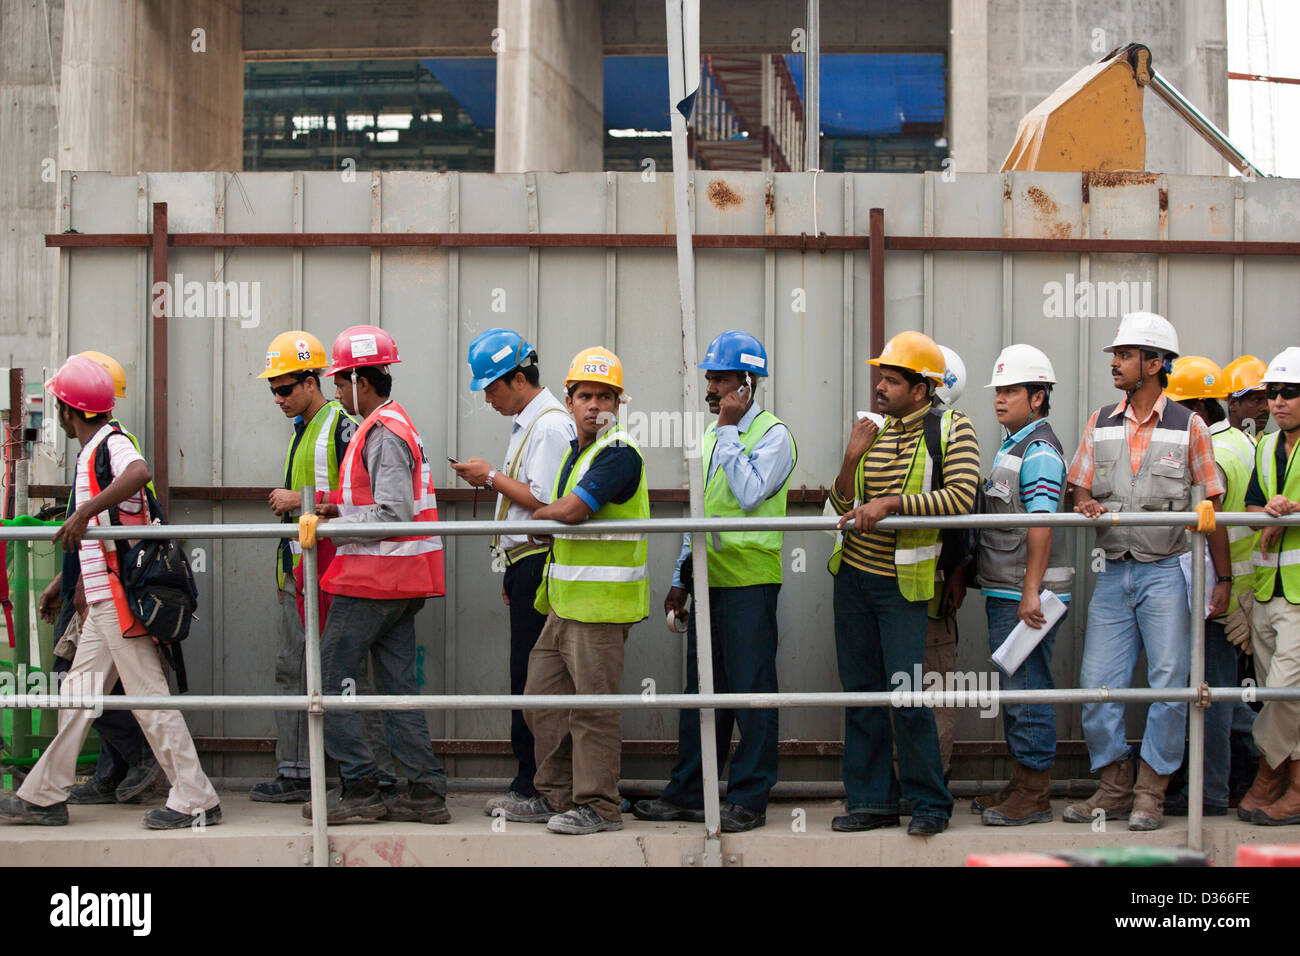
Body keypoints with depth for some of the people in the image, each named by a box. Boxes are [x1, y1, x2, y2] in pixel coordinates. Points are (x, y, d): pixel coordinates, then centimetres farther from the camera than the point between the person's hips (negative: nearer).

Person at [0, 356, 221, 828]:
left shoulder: (112, 443, -11)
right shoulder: (91, 452, 20)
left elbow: (138, 472, -37)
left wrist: (83, 512, -36)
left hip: (121, 597, -10)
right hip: (104, 602, 10)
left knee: (147, 693, -8)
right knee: (78, 692, 13)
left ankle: (195, 799, -4)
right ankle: (43, 797, 20)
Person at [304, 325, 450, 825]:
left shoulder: (383, 433, -15)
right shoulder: (397, 424, 17)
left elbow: (393, 514, -23)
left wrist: (332, 525, -14)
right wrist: (341, 509, 11)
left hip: (372, 578, -10)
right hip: (399, 580, 10)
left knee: (330, 679, -2)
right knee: (398, 685, 10)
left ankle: (360, 790, 0)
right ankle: (425, 792, 9)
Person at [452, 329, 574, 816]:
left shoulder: (551, 426, -13)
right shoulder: (526, 423, 19)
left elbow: (545, 502, -19)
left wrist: (491, 477, -8)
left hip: (539, 564, -10)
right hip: (524, 563, 10)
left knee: (531, 678, -7)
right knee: (528, 678, 9)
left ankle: (530, 785, -3)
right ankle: (530, 781, 12)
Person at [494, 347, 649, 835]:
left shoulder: (619, 453, -13)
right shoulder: (577, 451, 18)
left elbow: (570, 510, -22)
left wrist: (537, 515, -3)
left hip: (601, 603, -10)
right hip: (566, 603, 10)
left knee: (593, 704, -4)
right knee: (542, 698, 13)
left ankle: (598, 805, 4)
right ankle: (555, 796, 23)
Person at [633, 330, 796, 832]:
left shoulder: (773, 434, -6)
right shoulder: (712, 436, 17)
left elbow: (750, 494, -22)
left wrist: (729, 431, -15)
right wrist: (680, 578, 20)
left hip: (749, 579, -8)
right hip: (709, 579, 8)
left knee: (751, 691, -2)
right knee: (702, 690, 11)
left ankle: (749, 799, 4)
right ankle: (688, 793, 18)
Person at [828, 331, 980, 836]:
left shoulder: (951, 429, -5)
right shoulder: (875, 432, 10)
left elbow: (960, 496, -19)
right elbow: (842, 507, 11)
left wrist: (891, 502, -22)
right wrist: (851, 459, -6)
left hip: (902, 583, -6)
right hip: (853, 575, 6)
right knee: (860, 690, 8)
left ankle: (930, 803, 5)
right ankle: (871, 799, 17)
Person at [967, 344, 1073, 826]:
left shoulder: (1040, 450, -13)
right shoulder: (1012, 445, 18)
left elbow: (1041, 524, -20)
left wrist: (1031, 592, -24)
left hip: (1026, 595, -10)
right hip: (1002, 592, 10)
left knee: (1027, 691, -6)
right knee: (1013, 691, 14)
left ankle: (1034, 797, 0)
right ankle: (1020, 785, 22)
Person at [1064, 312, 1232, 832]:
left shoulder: (1188, 426, 0)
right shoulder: (1101, 423, 9)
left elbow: (1211, 506, 1)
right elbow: (1079, 490, 13)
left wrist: (1223, 578, -1)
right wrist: (1085, 505, -12)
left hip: (1167, 572, -3)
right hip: (1114, 571, 3)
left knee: (1169, 684, -1)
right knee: (1097, 685, 1)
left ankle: (1150, 793, 9)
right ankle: (1114, 788, 13)